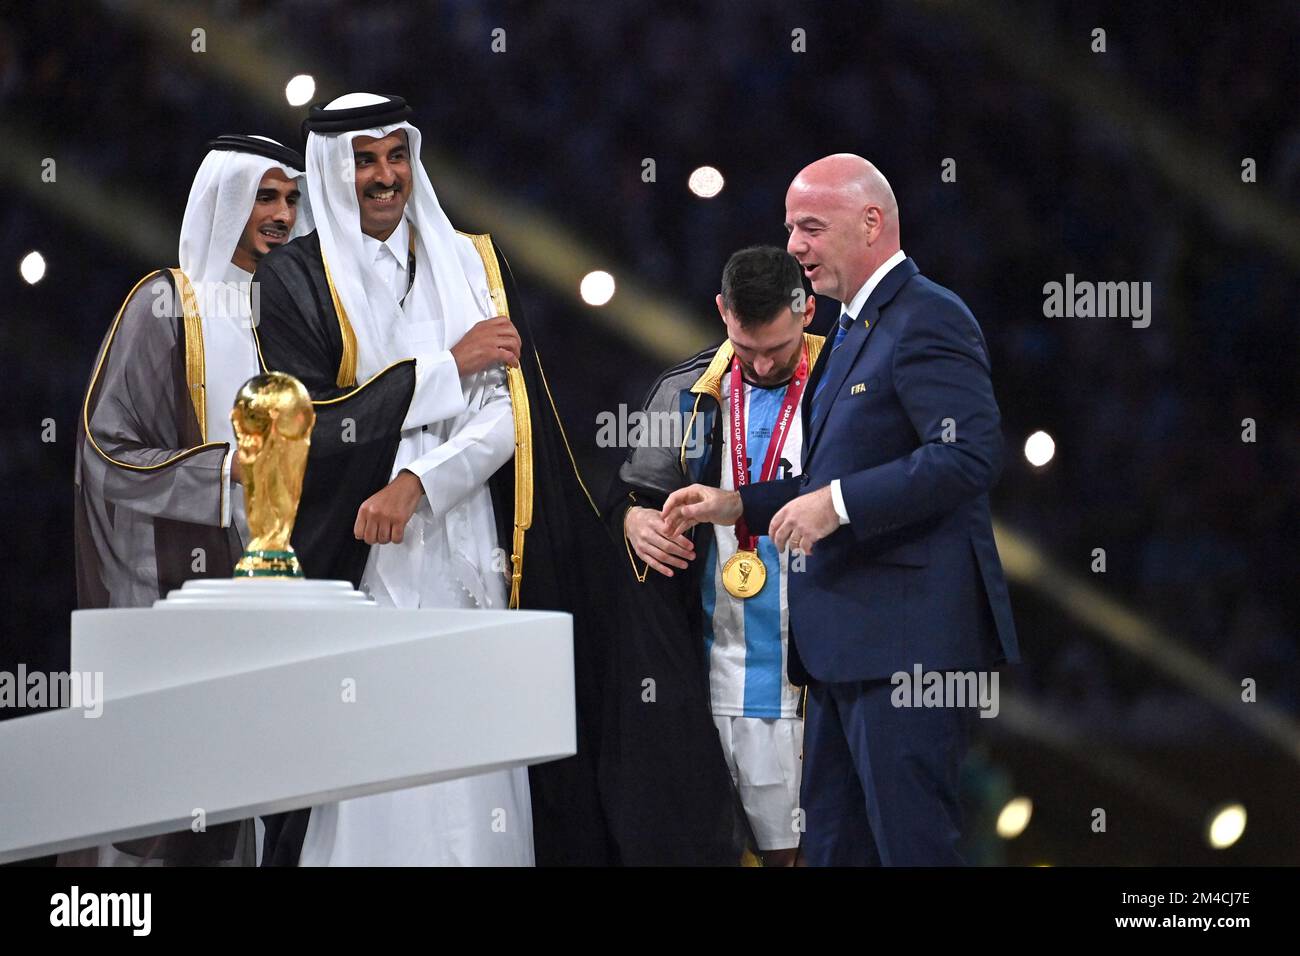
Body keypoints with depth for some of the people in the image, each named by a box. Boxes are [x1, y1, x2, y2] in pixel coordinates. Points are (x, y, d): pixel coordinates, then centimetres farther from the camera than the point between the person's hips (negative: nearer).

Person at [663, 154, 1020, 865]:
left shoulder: (926, 319, -11)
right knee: (833, 842, 12)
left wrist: (838, 504, -22)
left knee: (912, 842, -9)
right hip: (846, 643, 11)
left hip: (907, 636, -11)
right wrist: (739, 506, 15)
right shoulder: (854, 328, 21)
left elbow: (971, 454, -23)